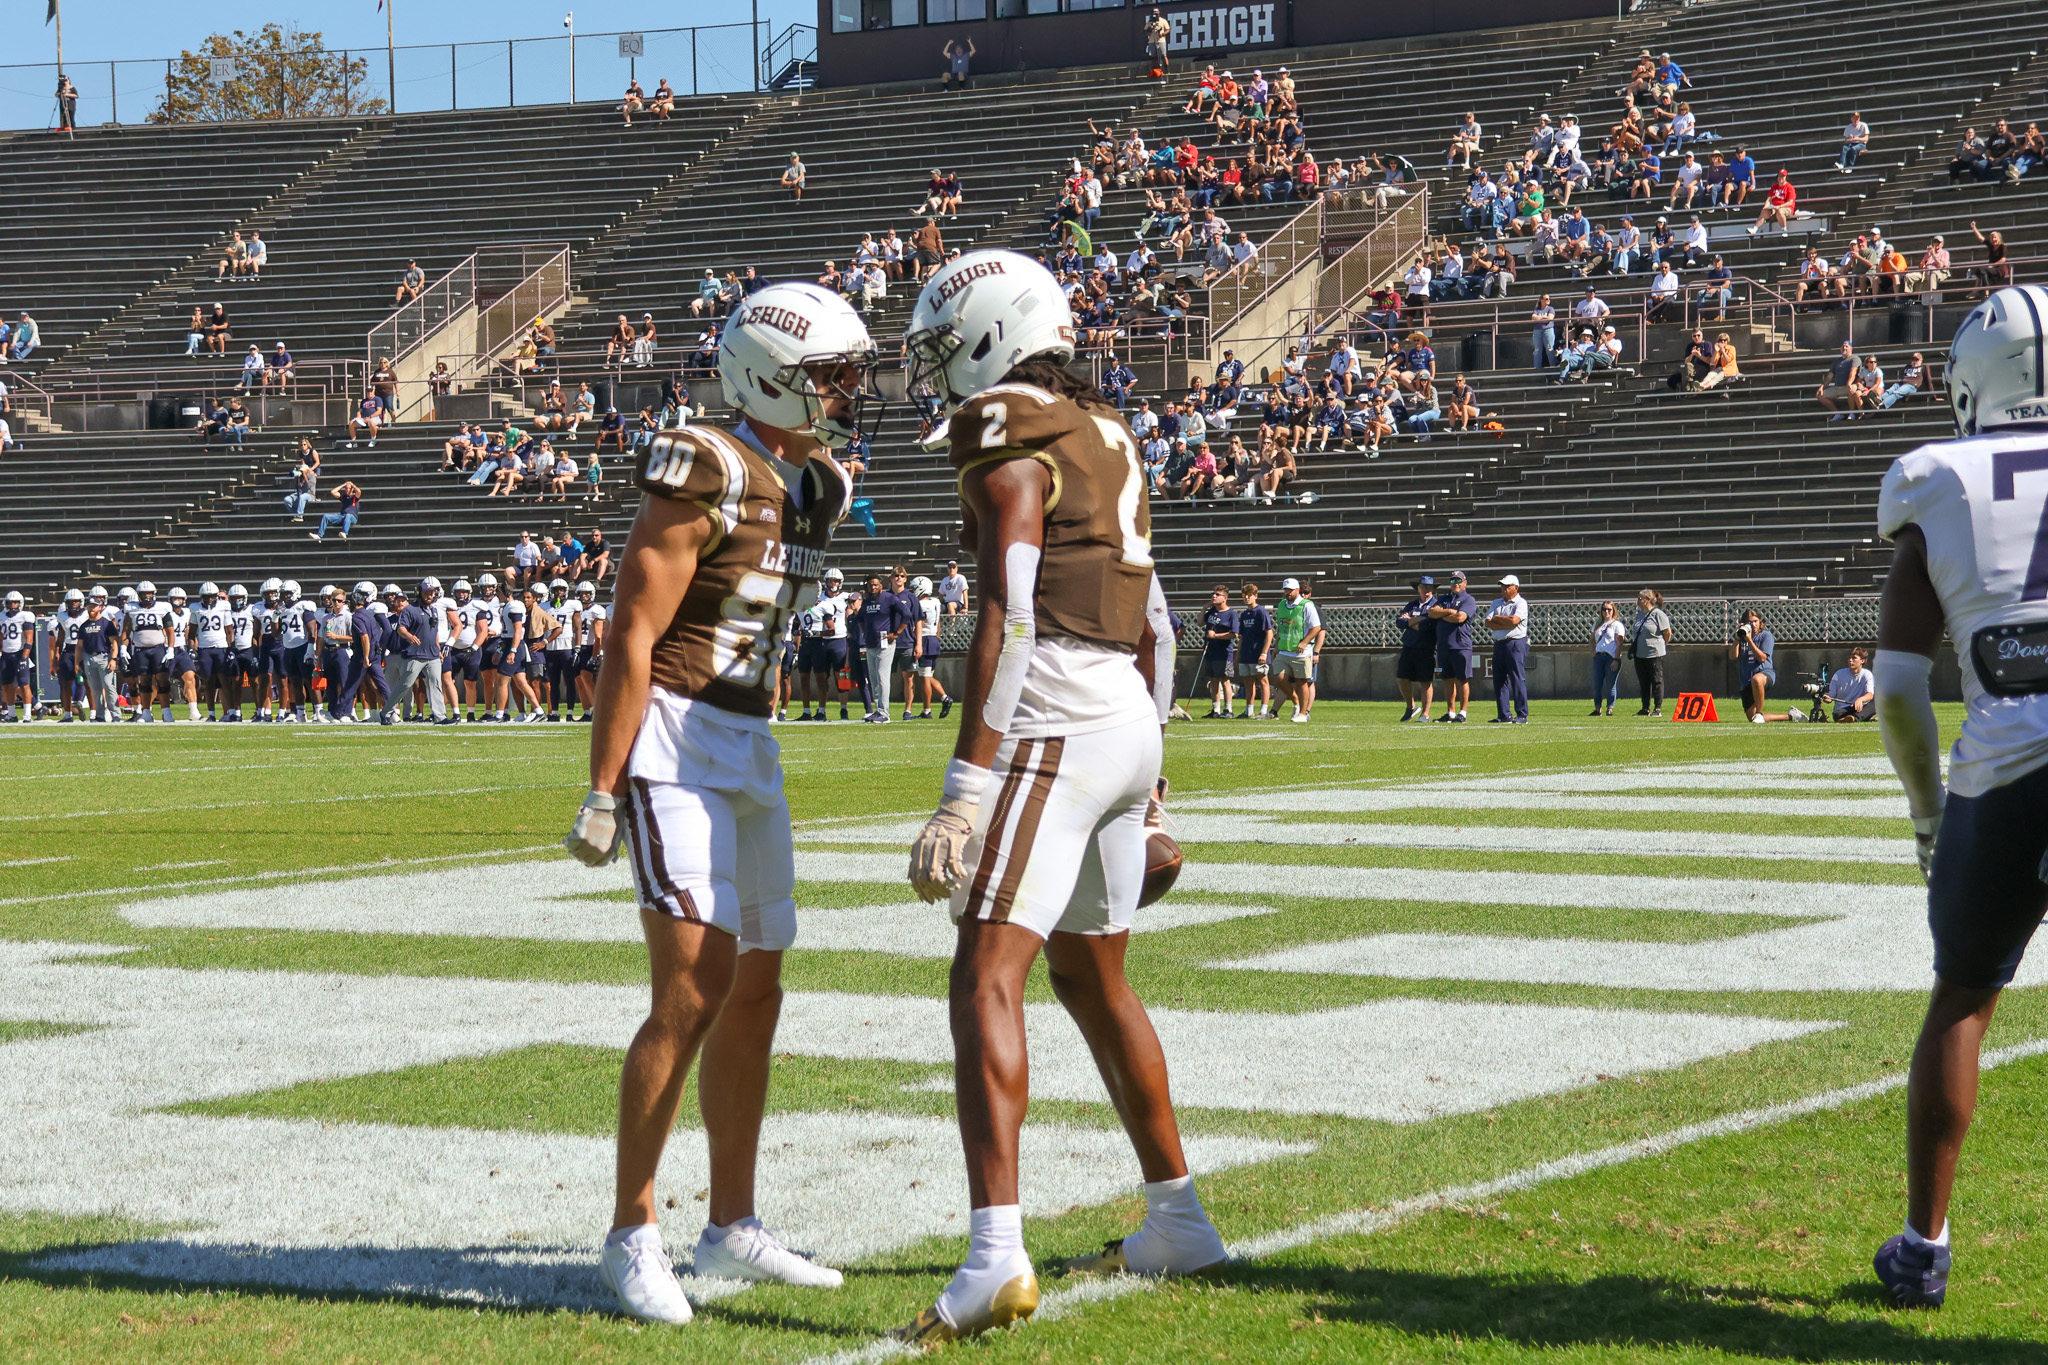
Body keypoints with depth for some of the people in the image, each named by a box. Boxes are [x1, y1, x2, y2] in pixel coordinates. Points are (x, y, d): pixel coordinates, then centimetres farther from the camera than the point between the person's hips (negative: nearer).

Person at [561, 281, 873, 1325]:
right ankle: (632, 1235, -7)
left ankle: (731, 1227, 22)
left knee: (756, 989, 12)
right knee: (694, 985, -15)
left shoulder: (811, 486, 12)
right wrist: (603, 790, -18)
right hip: (674, 738, -9)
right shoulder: (702, 476, -15)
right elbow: (632, 638, -16)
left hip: (749, 749, 9)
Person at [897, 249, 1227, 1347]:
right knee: (1092, 977, 22)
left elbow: (1007, 621, -20)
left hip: (1056, 728, -9)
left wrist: (965, 791, -23)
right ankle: (1178, 1219, 31)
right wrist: (1145, 776, 28)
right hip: (1131, 720, 9)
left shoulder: (1010, 447, -10)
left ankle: (995, 1257, -27)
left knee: (985, 979, -14)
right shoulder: (1106, 438, 19)